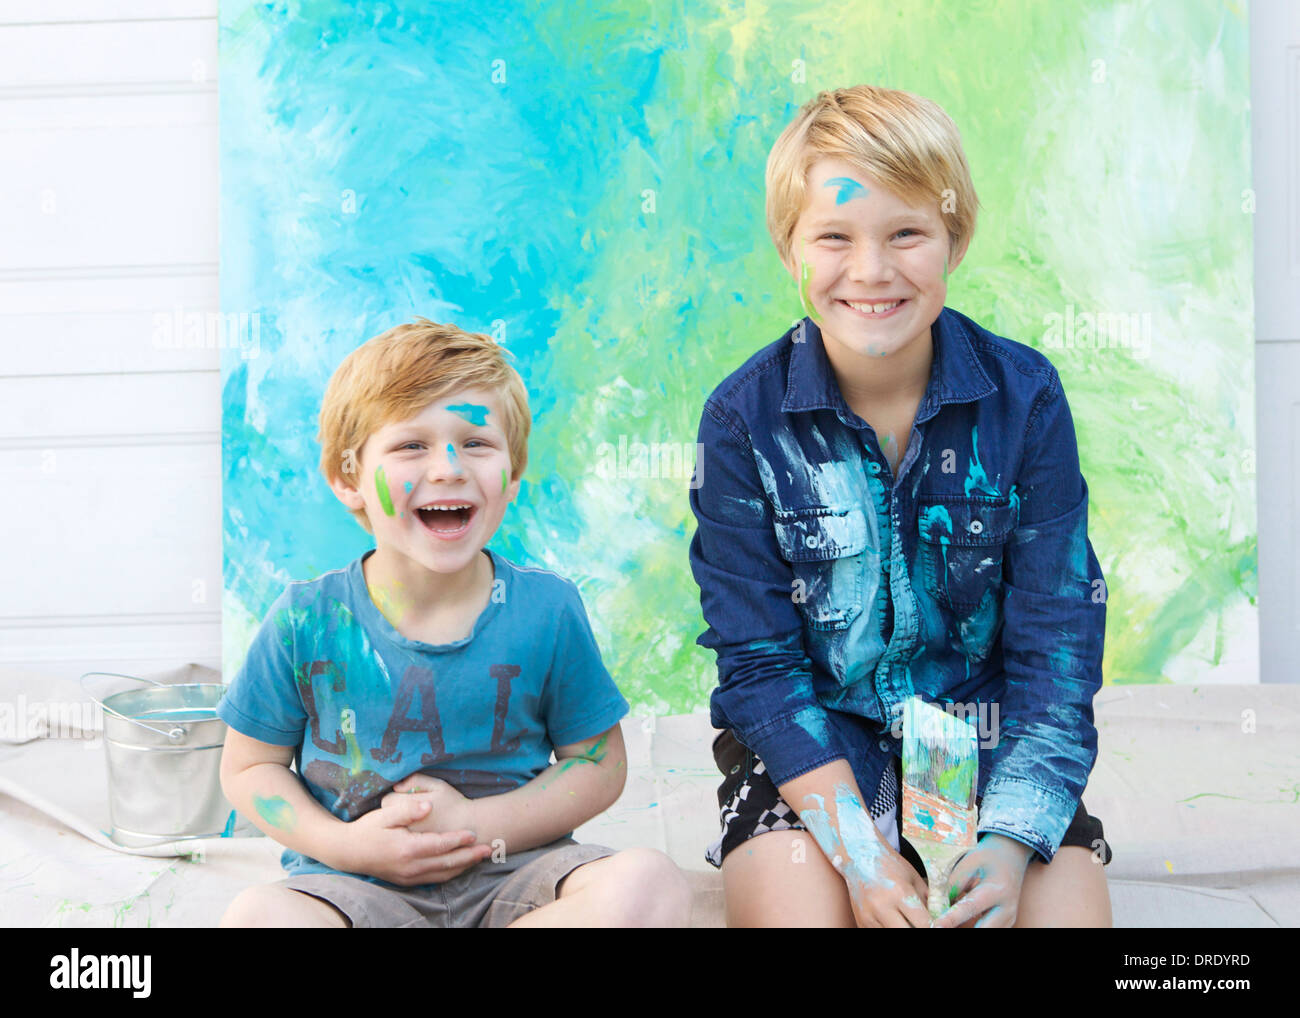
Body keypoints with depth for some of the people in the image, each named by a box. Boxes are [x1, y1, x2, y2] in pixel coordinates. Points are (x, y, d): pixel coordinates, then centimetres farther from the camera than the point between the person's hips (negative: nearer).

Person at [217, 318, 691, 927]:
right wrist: (347, 845, -12)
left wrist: (478, 825, -13)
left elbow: (598, 766, 3)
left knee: (648, 885, -27)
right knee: (258, 916, -33)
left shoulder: (545, 610, -3)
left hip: (511, 871, 1)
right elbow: (250, 767, 6)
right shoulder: (308, 620, -4)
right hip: (357, 881, -1)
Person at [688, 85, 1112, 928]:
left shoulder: (1024, 397, -8)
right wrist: (858, 850, -21)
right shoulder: (743, 420, -11)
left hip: (984, 730, 2)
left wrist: (1011, 840, -20)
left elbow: (1056, 637, -7)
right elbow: (757, 654, -10)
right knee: (790, 902, -26)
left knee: (1066, 902, -19)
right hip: (811, 738, -1)